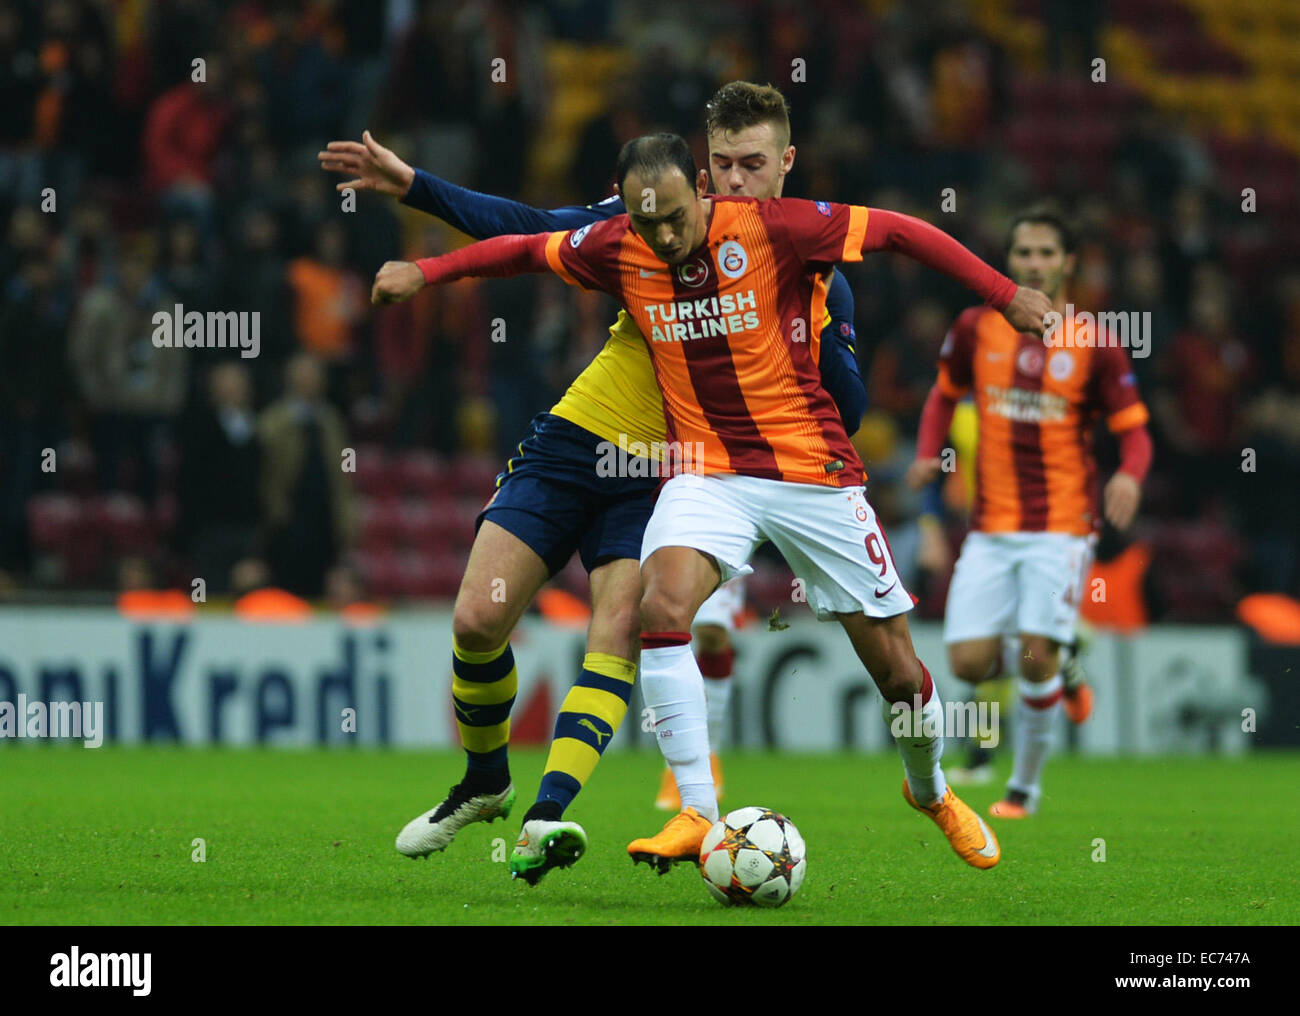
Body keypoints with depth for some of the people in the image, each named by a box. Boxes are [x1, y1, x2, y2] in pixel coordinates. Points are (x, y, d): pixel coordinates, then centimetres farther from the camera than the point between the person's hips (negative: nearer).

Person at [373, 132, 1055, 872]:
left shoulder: (770, 228, -15)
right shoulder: (619, 252, -4)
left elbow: (897, 230, -8)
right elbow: (525, 250, 14)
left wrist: (1007, 296, -9)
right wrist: (425, 273, 11)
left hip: (812, 468, -2)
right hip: (706, 471, 2)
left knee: (896, 669, 3)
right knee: (662, 608, -27)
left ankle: (931, 789, 35)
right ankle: (698, 817, -23)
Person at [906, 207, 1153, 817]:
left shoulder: (1094, 343, -3)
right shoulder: (976, 329, 4)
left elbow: (1134, 430, 0)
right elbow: (945, 394, 20)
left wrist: (1130, 476, -22)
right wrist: (929, 454, 2)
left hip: (1061, 524, -3)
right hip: (992, 526, 3)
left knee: (1038, 654, -15)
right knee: (969, 662, -7)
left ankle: (1026, 785, 5)